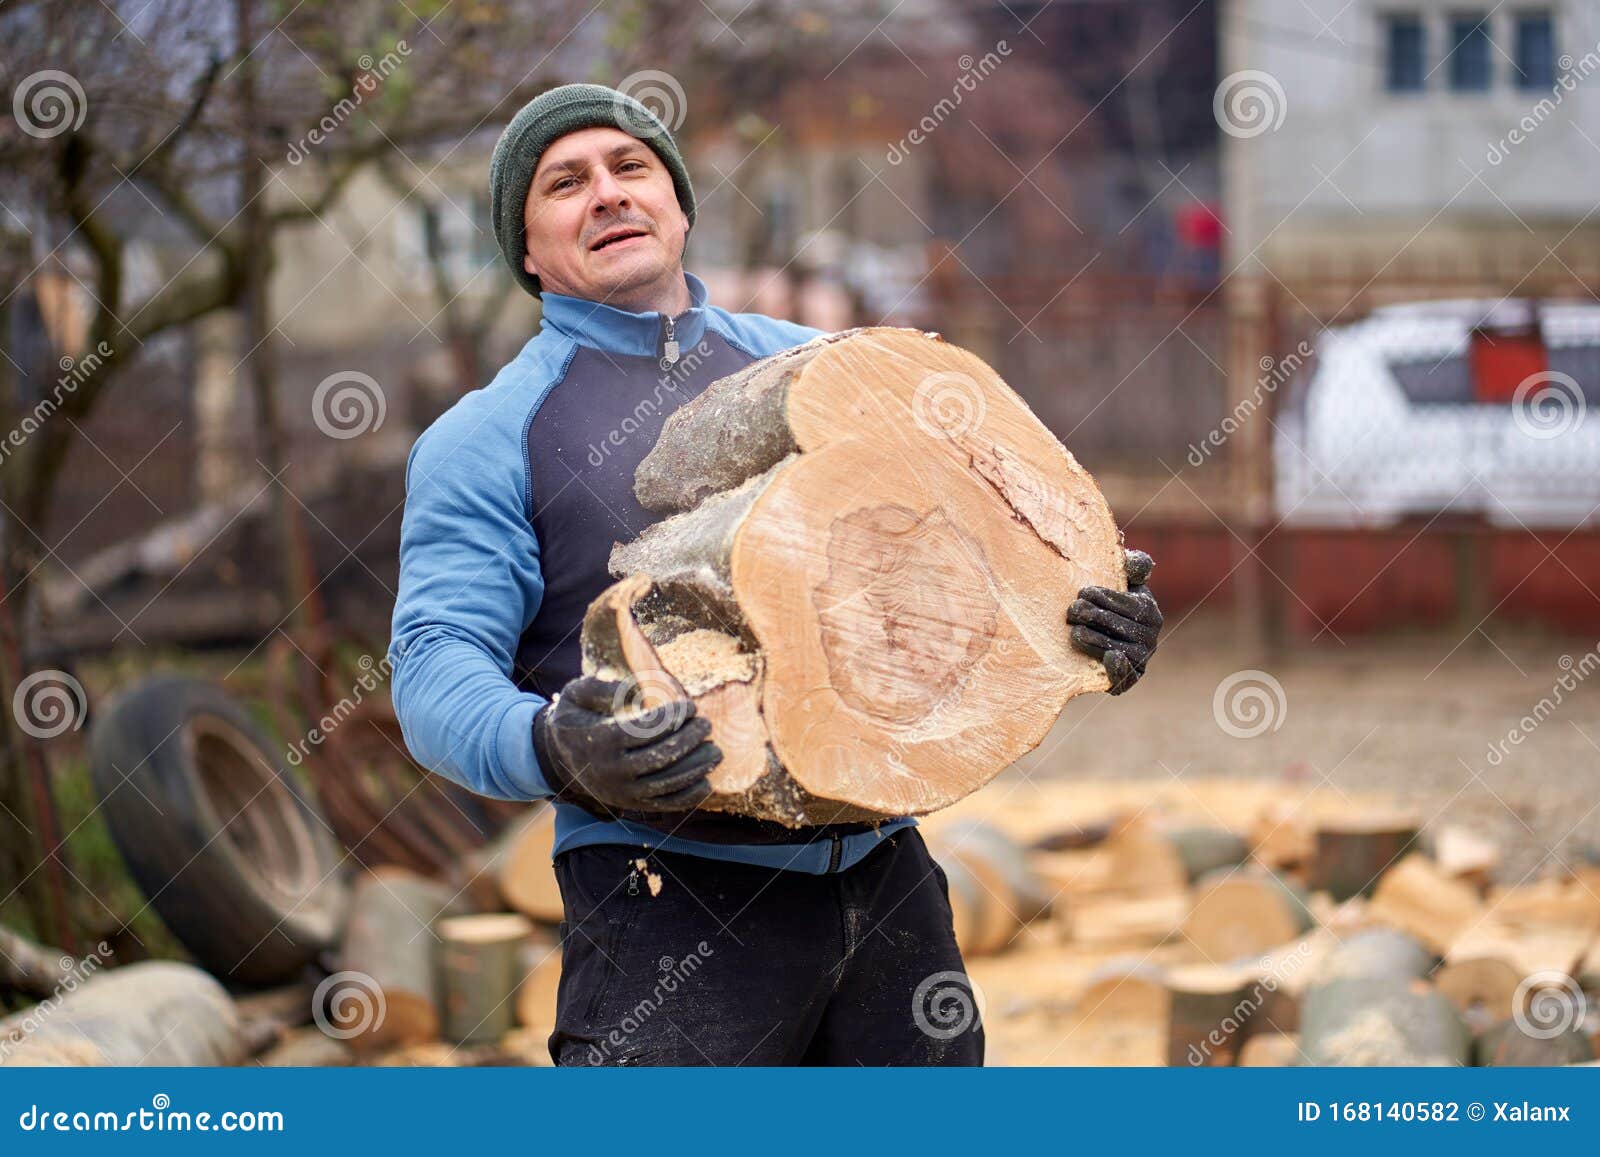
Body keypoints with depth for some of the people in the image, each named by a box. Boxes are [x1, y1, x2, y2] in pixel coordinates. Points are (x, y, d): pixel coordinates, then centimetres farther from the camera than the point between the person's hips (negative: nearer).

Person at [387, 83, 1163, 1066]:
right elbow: (437, 663, -7)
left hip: (882, 867, 4)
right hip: (670, 901, -4)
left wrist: (1098, 624, -4)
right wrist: (552, 749, -29)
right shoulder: (487, 438, 3)